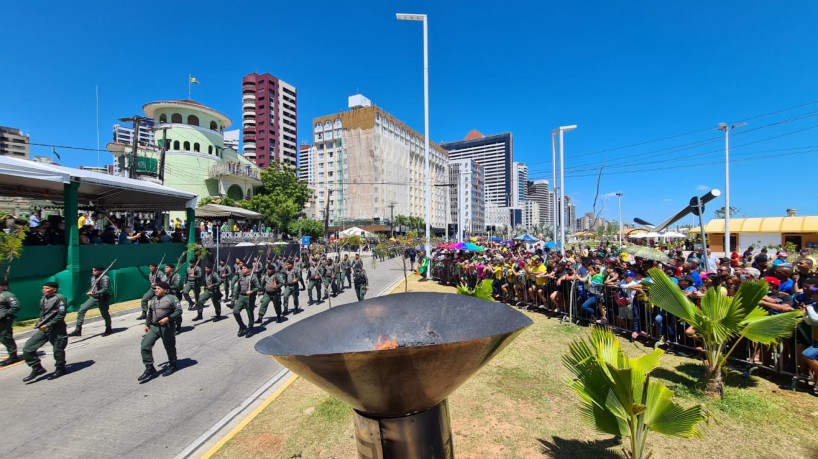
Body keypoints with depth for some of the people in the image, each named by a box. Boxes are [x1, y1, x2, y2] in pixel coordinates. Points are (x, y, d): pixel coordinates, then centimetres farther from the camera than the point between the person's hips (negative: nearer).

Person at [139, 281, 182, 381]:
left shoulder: (171, 298, -9)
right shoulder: (153, 300, 13)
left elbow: (179, 311, -14)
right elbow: (149, 313, 22)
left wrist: (168, 318, -23)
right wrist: (147, 324, 16)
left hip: (166, 327, -6)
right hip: (154, 327, 6)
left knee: (169, 347, 7)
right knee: (145, 346, -4)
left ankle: (172, 365, 28)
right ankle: (149, 368, 9)